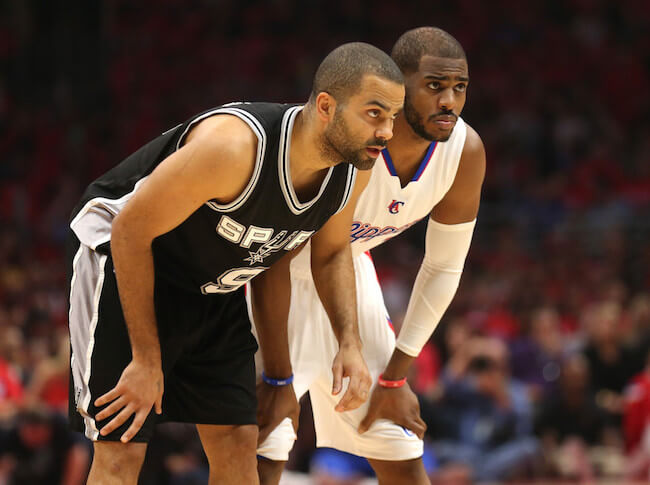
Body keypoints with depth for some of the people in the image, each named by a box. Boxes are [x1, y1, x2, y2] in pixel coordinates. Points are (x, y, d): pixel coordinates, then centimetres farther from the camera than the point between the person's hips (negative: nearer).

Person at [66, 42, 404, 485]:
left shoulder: (347, 173, -12)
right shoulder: (236, 146, -36)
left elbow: (333, 253, 11)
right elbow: (131, 231, -27)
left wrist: (350, 344, -5)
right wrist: (147, 360, -24)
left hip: (215, 290, 7)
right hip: (123, 261, -7)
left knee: (238, 444, 4)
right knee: (121, 448, -13)